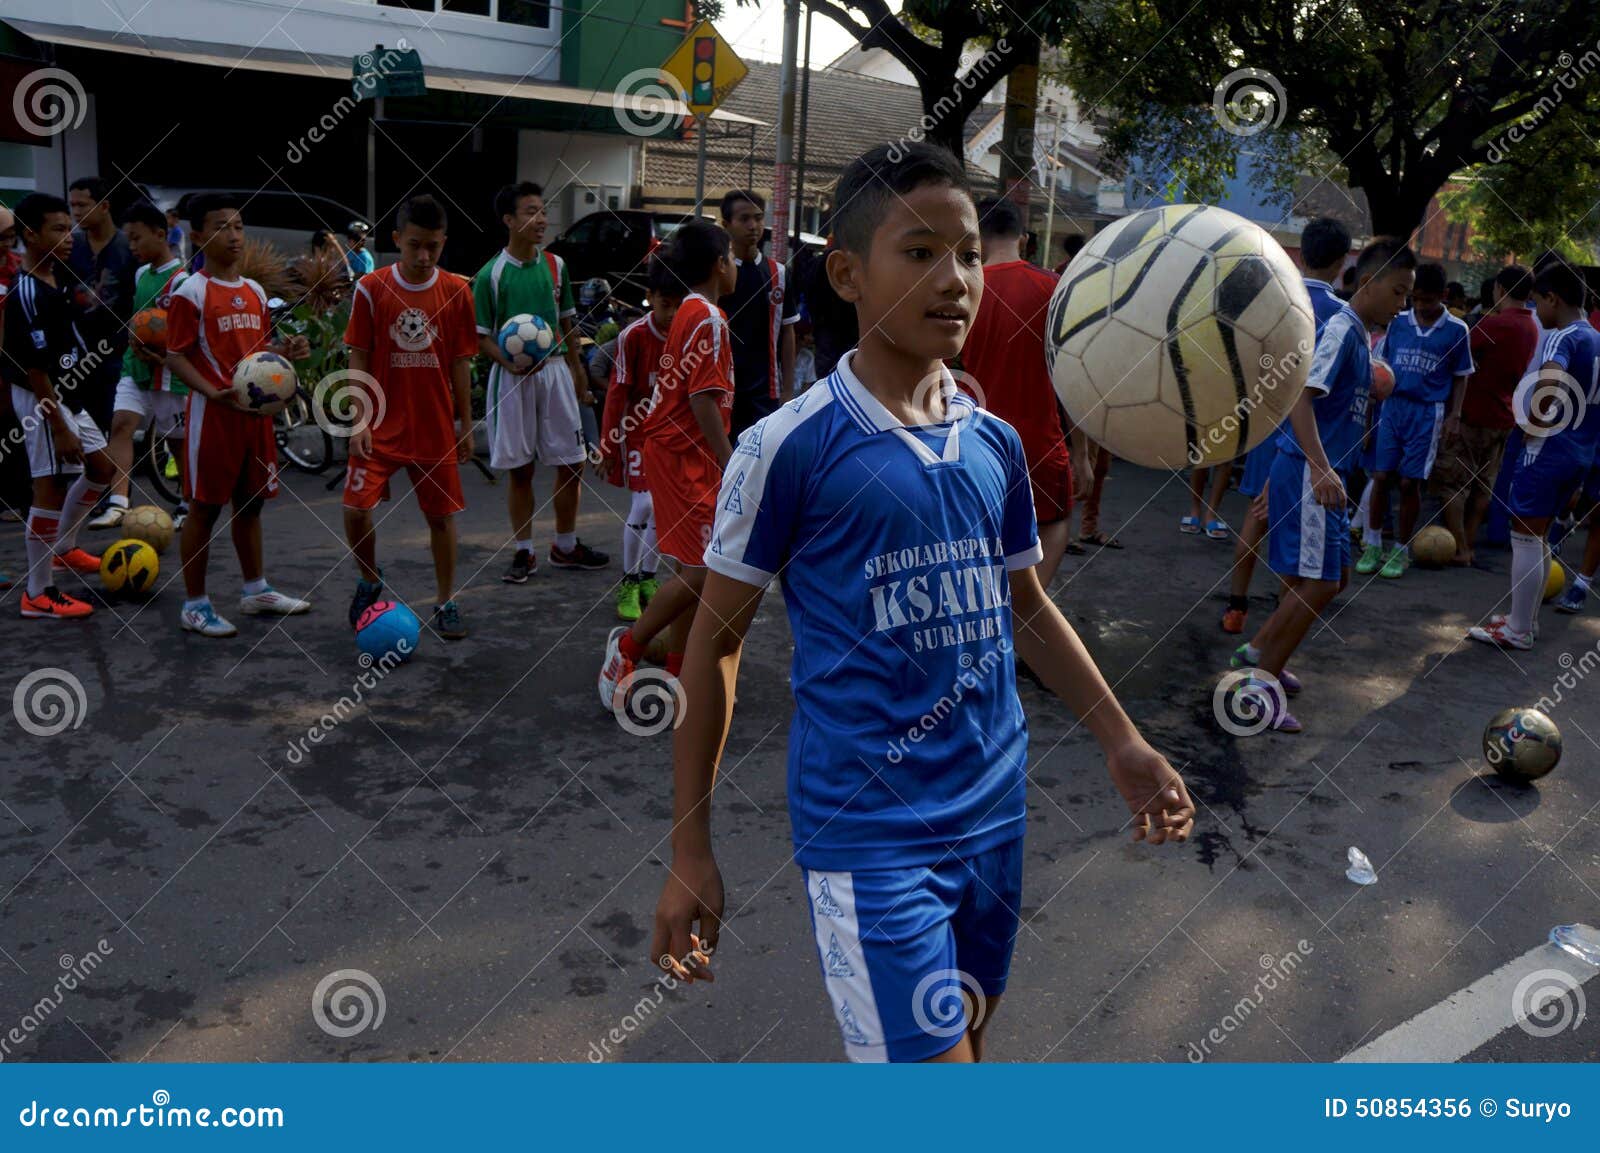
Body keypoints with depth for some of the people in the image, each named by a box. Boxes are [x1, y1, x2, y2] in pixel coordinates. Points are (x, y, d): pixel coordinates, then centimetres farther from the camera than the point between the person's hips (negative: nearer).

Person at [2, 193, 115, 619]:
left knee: (101, 468, 20)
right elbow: (34, 369, -23)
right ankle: (39, 595, 4)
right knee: (51, 488, -5)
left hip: (68, 394, 9)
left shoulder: (60, 275, 4)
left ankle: (62, 548, 36)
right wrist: (59, 428, -23)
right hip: (43, 401, -9)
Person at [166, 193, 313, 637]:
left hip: (256, 411, 7)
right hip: (213, 414, -7)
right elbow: (176, 358, -12)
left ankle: (255, 590, 29)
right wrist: (216, 393, -26)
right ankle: (194, 604, 11)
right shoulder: (191, 293, -10)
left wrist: (285, 351, -1)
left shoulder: (255, 291, 11)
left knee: (251, 502, 16)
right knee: (204, 507, 1)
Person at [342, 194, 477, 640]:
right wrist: (358, 423, -7)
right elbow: (358, 359, -2)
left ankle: (445, 603, 21)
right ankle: (369, 581, 21)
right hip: (380, 428, -1)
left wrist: (466, 426, 3)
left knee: (441, 516, 6)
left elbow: (461, 364, 3)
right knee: (356, 508, -7)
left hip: (436, 429, 1)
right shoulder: (371, 288, -4)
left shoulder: (457, 291, -1)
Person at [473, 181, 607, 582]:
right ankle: (524, 553, 15)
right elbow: (482, 335, -5)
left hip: (555, 369, 4)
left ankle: (565, 546, 21)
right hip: (512, 376, -4)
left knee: (572, 462, 5)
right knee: (519, 468, 4)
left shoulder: (555, 266, 7)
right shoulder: (491, 274, -6)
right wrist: (510, 363, -22)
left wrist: (577, 372, 15)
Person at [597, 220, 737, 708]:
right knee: (702, 568, -9)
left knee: (694, 566, 13)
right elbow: (702, 397, -22)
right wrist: (728, 460, -20)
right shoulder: (708, 319, -15)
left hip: (682, 451, 10)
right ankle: (628, 646, 3)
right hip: (685, 453, -10)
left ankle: (676, 667, 19)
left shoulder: (689, 313, 14)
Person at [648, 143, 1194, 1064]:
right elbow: (717, 641, -6)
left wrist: (1122, 742, 11)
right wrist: (691, 851, -4)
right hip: (868, 837, -6)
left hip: (996, 814, 7)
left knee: (966, 1043, 20)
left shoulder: (997, 443, 5)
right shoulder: (793, 444, -12)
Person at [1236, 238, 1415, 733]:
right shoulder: (1341, 329, -15)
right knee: (1318, 582, -8)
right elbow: (1300, 395, -28)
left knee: (1334, 577, 16)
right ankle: (1259, 682, -2)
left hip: (1322, 473, 10)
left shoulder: (1358, 334, 15)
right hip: (1307, 471, -10)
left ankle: (1260, 652, 25)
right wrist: (1320, 467, -36)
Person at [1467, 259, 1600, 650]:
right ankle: (1526, 618, 27)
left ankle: (1518, 631, 4)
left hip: (1547, 450, -9)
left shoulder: (1561, 337, -15)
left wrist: (1533, 427, -22)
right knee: (1537, 536, 19)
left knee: (1525, 538, -1)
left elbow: (1550, 378, -36)